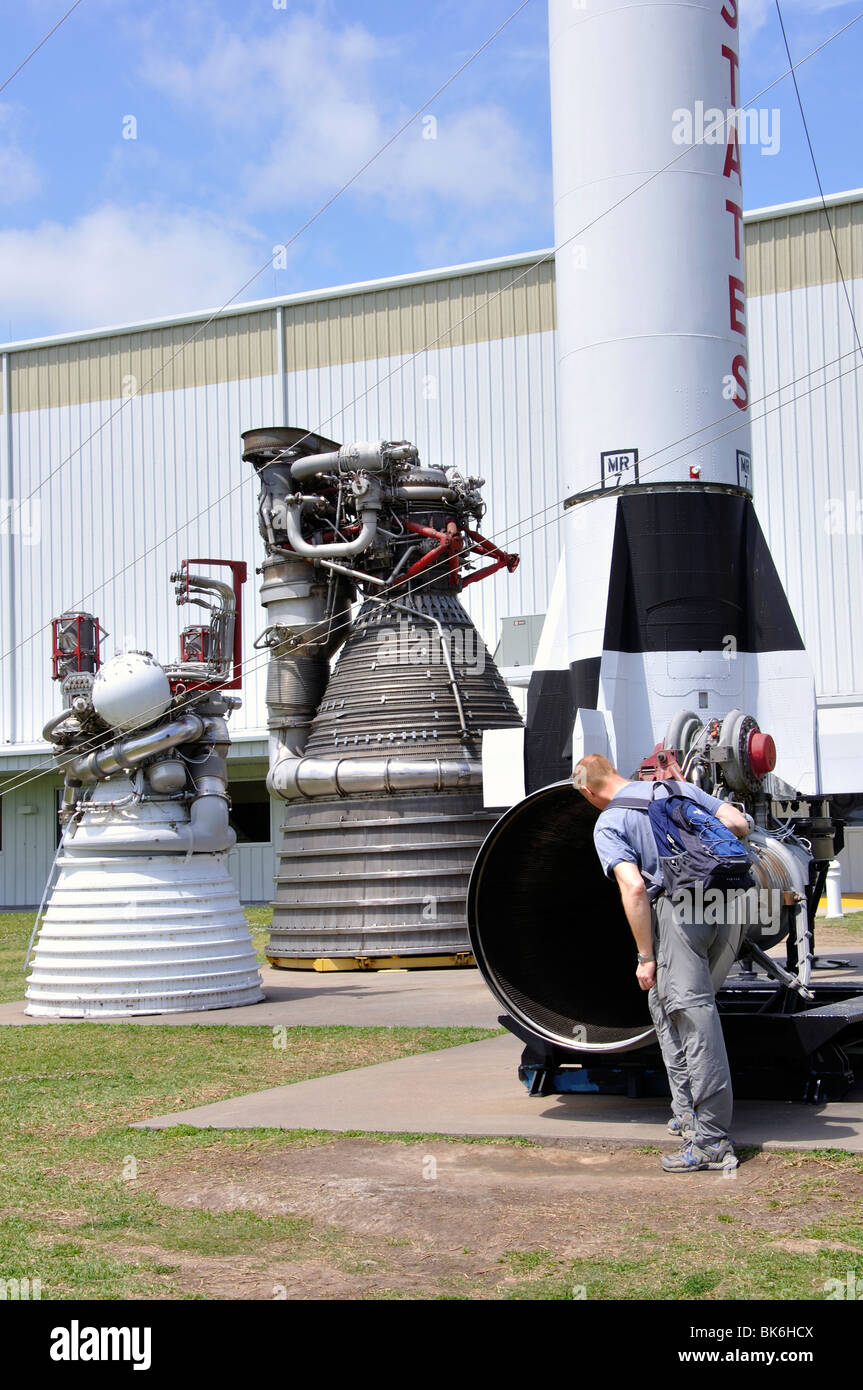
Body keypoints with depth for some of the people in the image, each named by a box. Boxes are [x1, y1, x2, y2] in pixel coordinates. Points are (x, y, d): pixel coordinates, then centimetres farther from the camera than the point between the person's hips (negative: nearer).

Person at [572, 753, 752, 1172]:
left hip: (675, 908, -7)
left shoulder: (608, 824, 0)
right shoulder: (676, 787, 17)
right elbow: (739, 824, 10)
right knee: (664, 1003, 22)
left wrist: (646, 957, -9)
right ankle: (688, 1111, 24)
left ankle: (711, 1141, -9)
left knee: (694, 1016, -8)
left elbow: (634, 887, -13)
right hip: (715, 905, 7)